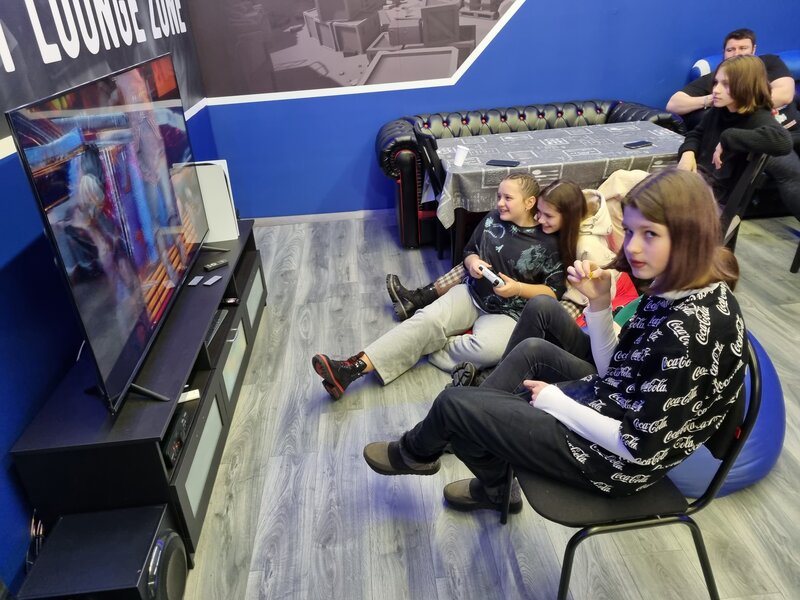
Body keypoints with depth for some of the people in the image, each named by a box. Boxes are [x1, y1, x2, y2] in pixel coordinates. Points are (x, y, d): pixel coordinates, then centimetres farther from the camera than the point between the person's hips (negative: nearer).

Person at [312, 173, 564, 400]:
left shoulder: (548, 243, -7)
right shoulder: (492, 220, 5)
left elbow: (554, 291, -3)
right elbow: (470, 250, 18)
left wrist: (518, 288, -19)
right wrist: (472, 262, -6)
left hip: (507, 312, -3)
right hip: (472, 293, 4)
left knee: (487, 348, -37)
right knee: (427, 320, -23)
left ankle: (426, 347, -14)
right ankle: (355, 367, -34)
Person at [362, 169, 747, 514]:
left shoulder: (689, 329, -31)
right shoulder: (675, 290, -5)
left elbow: (639, 446, -25)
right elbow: (613, 370, 2)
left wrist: (556, 401, -15)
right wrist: (599, 302, -12)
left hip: (616, 459, -9)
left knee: (452, 403, -1)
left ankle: (416, 452, 35)